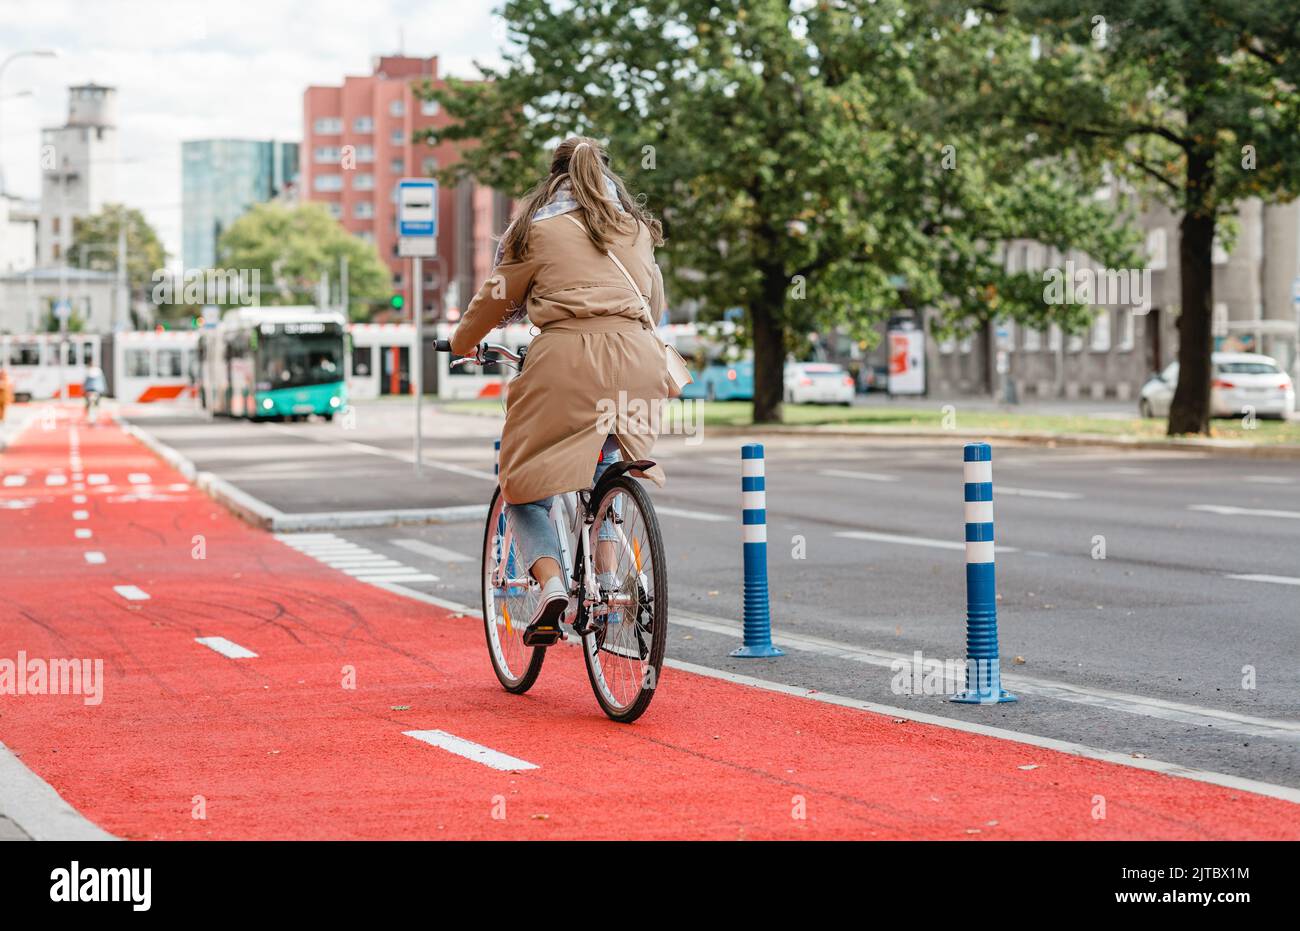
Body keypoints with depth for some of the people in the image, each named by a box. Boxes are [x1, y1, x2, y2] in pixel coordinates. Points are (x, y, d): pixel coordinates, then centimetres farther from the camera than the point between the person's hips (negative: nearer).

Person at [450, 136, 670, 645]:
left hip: (567, 355, -4)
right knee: (604, 470, 26)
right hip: (637, 357, 4)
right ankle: (608, 580, 14)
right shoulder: (637, 227, 22)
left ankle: (552, 584, -17)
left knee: (526, 486, 5)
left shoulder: (538, 227, 10)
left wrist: (460, 342, 33)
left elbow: (496, 298, 15)